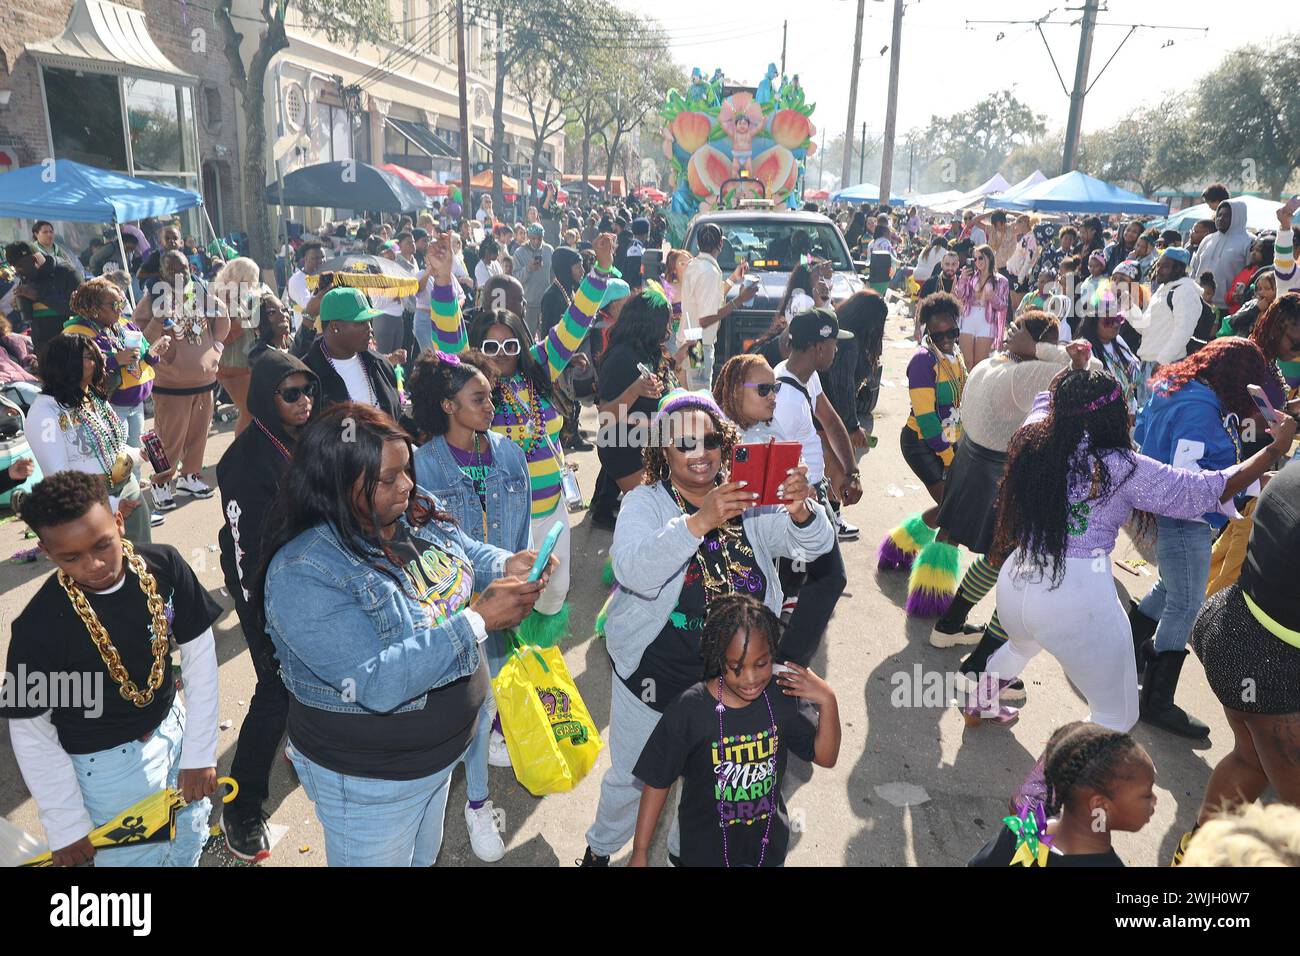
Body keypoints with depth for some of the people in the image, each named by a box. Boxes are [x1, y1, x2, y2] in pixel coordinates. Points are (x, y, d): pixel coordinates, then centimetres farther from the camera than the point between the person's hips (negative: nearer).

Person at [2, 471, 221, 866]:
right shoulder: (39, 626, -26)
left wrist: (200, 753, -8)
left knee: (190, 841, 23)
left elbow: (199, 653, -8)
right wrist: (67, 826, -9)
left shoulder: (165, 565, -18)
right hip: (107, 762, -4)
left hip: (173, 726, 4)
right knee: (138, 856, 15)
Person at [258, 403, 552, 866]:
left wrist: (509, 565, -14)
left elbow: (470, 553, 9)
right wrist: (478, 620, -36)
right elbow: (378, 683, -35)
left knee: (423, 857, 30)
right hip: (369, 781, -6)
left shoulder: (418, 510, -9)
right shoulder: (303, 573, -30)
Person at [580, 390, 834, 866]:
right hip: (654, 672, -3)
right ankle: (601, 847, 46)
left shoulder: (750, 501, -5)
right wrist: (698, 521, -44)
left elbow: (816, 544, -11)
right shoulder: (645, 502, -14)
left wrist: (801, 510, -34)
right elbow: (636, 572, -31)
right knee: (632, 774, 16)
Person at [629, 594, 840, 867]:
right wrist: (640, 852, -10)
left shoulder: (781, 697, -16)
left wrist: (828, 701, -21)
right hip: (705, 851, -3)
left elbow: (825, 757, -6)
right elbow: (657, 781, -15)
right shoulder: (690, 710, -26)